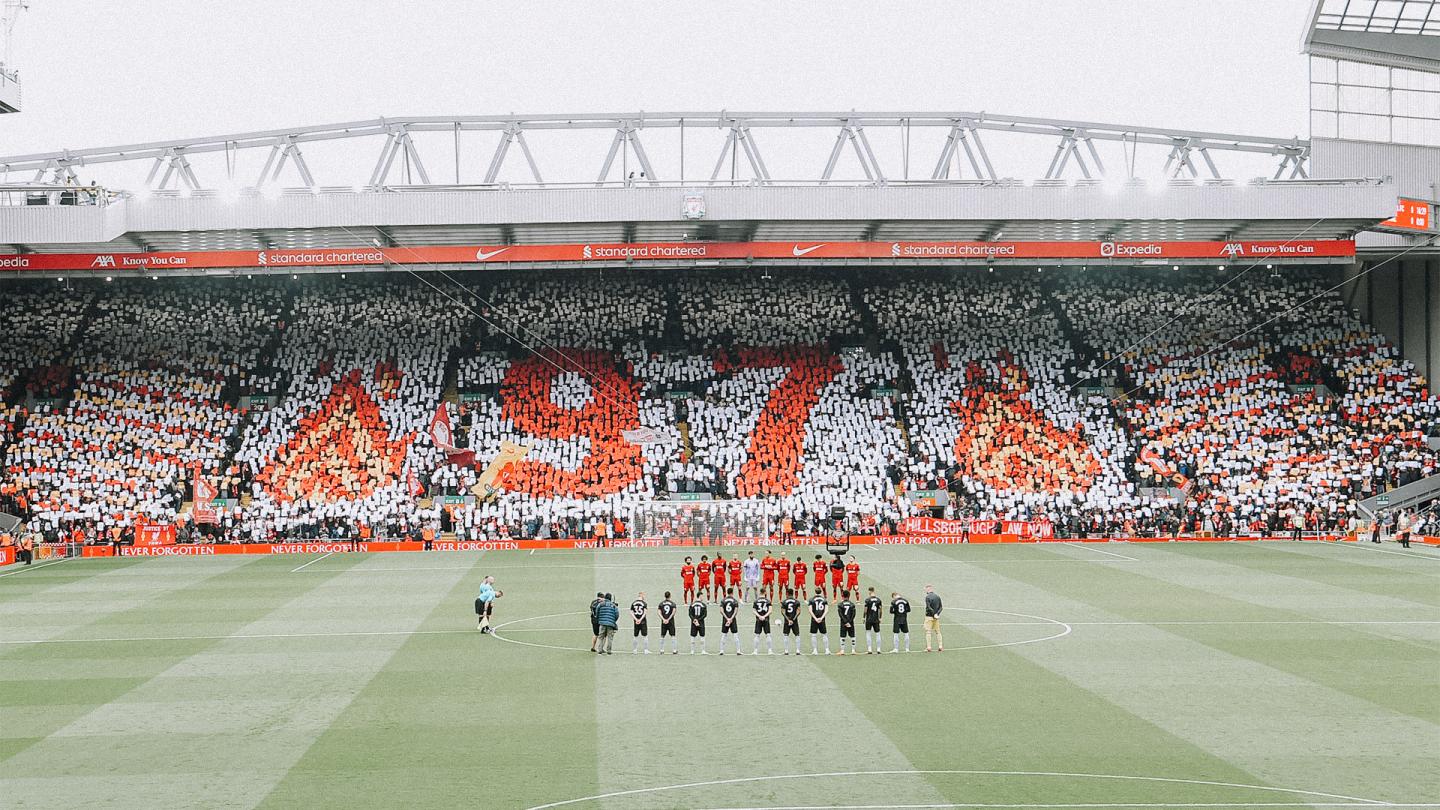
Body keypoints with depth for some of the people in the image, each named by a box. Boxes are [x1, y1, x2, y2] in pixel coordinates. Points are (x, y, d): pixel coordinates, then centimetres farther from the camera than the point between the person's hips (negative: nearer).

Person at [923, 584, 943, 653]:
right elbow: (941, 607, 7)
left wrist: (934, 614, -14)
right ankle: (940, 647, 10)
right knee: (937, 632, 12)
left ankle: (928, 647, -6)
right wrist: (937, 614, -3)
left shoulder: (927, 597, -11)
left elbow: (928, 607, -18)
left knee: (928, 632, -3)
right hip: (936, 617, 6)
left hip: (929, 616, -6)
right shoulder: (937, 596, 10)